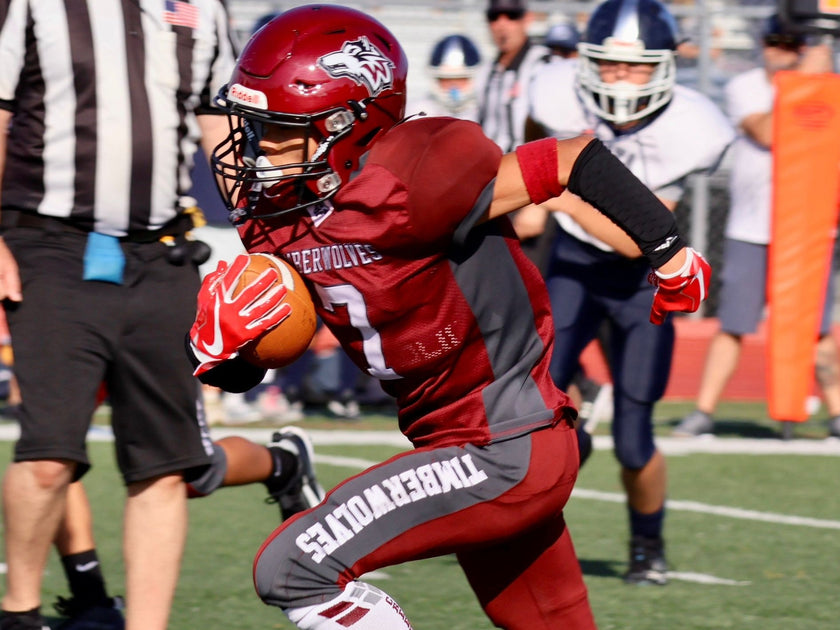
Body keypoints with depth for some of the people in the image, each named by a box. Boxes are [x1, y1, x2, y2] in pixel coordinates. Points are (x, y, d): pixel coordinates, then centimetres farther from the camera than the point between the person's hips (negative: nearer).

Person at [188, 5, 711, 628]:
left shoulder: (404, 188, -24)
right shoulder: (276, 213, 1)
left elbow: (572, 161, -17)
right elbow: (241, 373, 9)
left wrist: (671, 257, -8)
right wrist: (217, 345, -15)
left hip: (502, 456, -9)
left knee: (294, 568, -15)